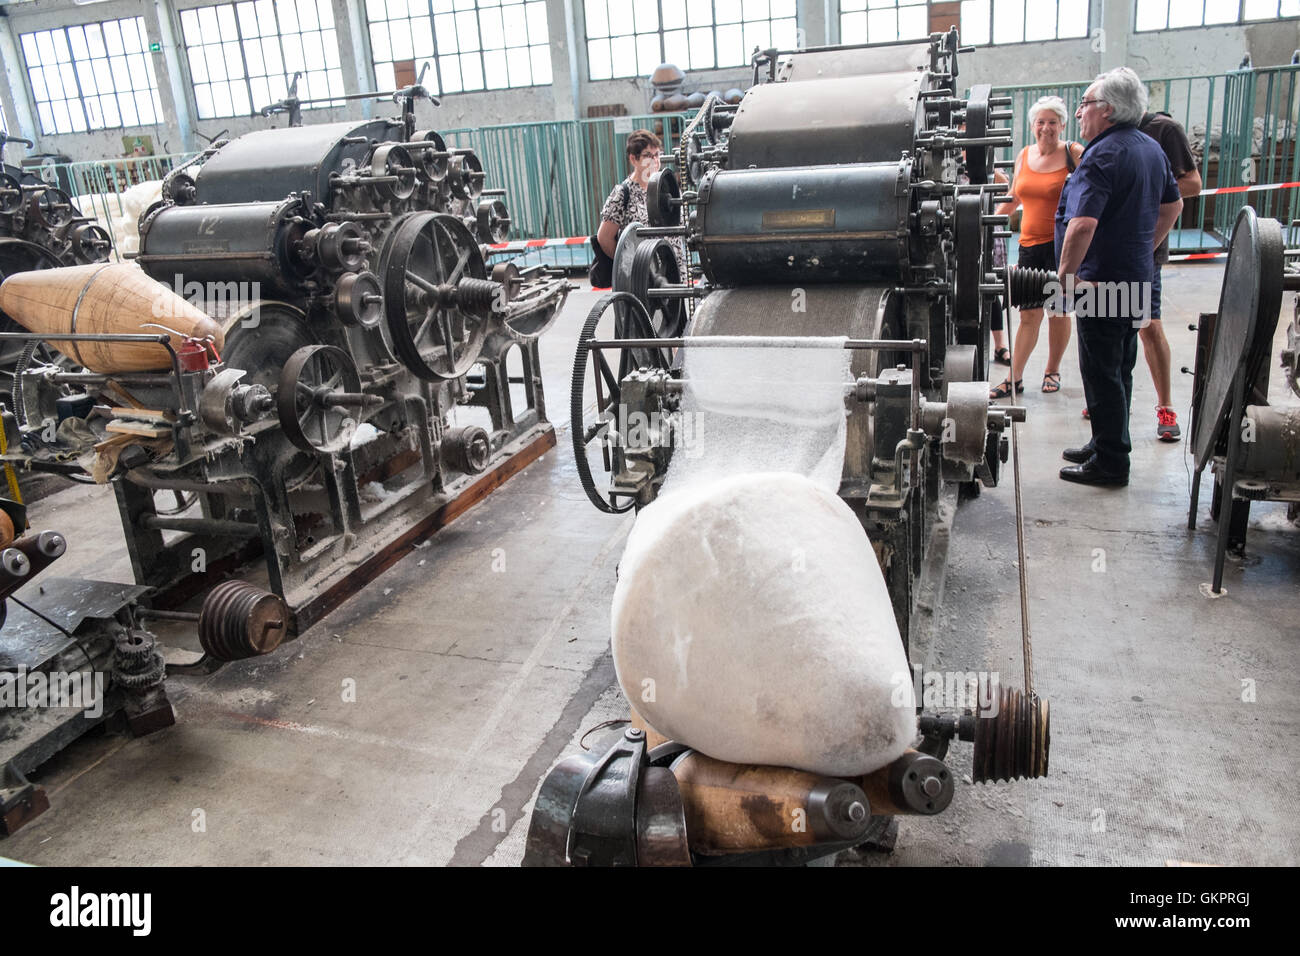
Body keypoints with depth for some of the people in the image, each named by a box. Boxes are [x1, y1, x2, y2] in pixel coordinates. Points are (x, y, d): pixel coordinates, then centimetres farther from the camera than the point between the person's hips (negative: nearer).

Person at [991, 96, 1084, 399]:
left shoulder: (1074, 154, -4)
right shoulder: (1024, 156, 10)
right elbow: (1014, 198, 22)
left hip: (1063, 243, -3)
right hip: (1030, 243, 3)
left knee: (1059, 311, 7)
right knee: (1029, 314, 3)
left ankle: (1052, 371, 23)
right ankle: (1014, 379, 7)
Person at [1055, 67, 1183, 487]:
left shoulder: (1103, 156, -19)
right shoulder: (1152, 148, 12)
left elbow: (1083, 224, -31)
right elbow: (1173, 206, 23)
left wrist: (1067, 274, -20)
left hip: (1102, 283, -10)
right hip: (1137, 279, 10)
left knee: (1101, 373, -2)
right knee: (1120, 369, 17)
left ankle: (1110, 463, 5)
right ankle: (1105, 446, 29)